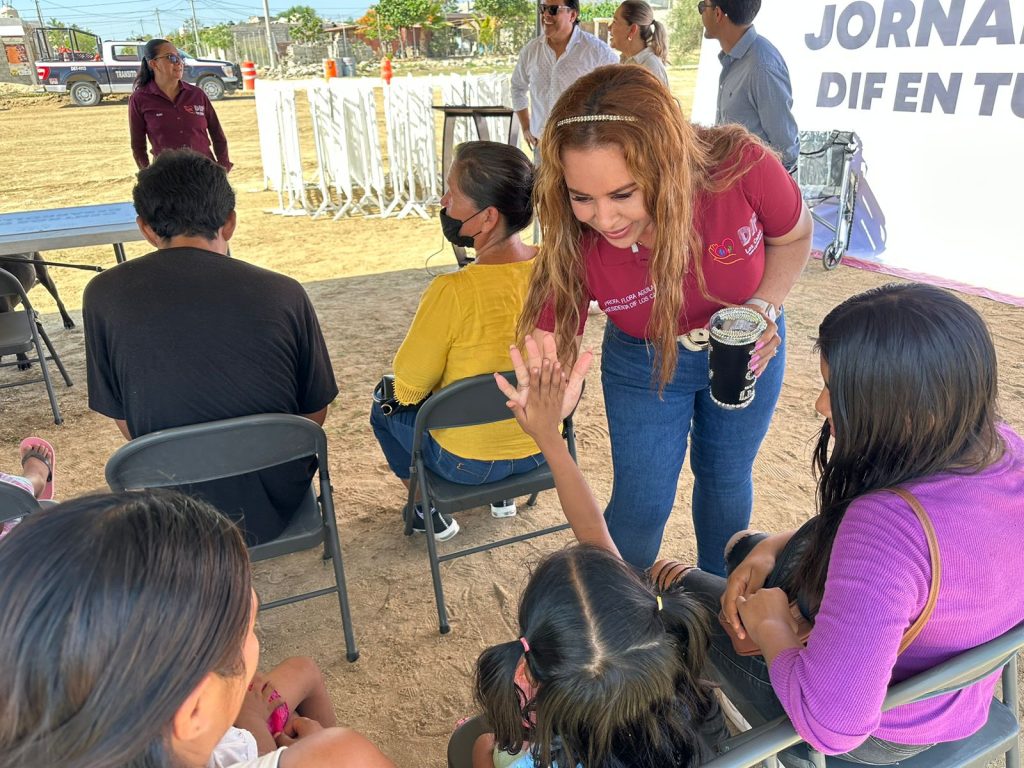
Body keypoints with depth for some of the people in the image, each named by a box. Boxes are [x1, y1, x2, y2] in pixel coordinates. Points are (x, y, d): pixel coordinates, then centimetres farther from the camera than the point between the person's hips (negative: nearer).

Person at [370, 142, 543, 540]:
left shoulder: (453, 292, -31)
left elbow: (407, 388, -16)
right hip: (542, 447, 5)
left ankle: (431, 511, 32)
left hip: (468, 460, -5)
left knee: (385, 410, 23)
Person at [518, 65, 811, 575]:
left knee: (725, 479, 21)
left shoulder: (742, 168, -35)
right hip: (644, 365, -1)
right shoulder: (573, 247, -34)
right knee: (640, 505, 3)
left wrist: (763, 307, -28)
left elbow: (793, 237, -11)